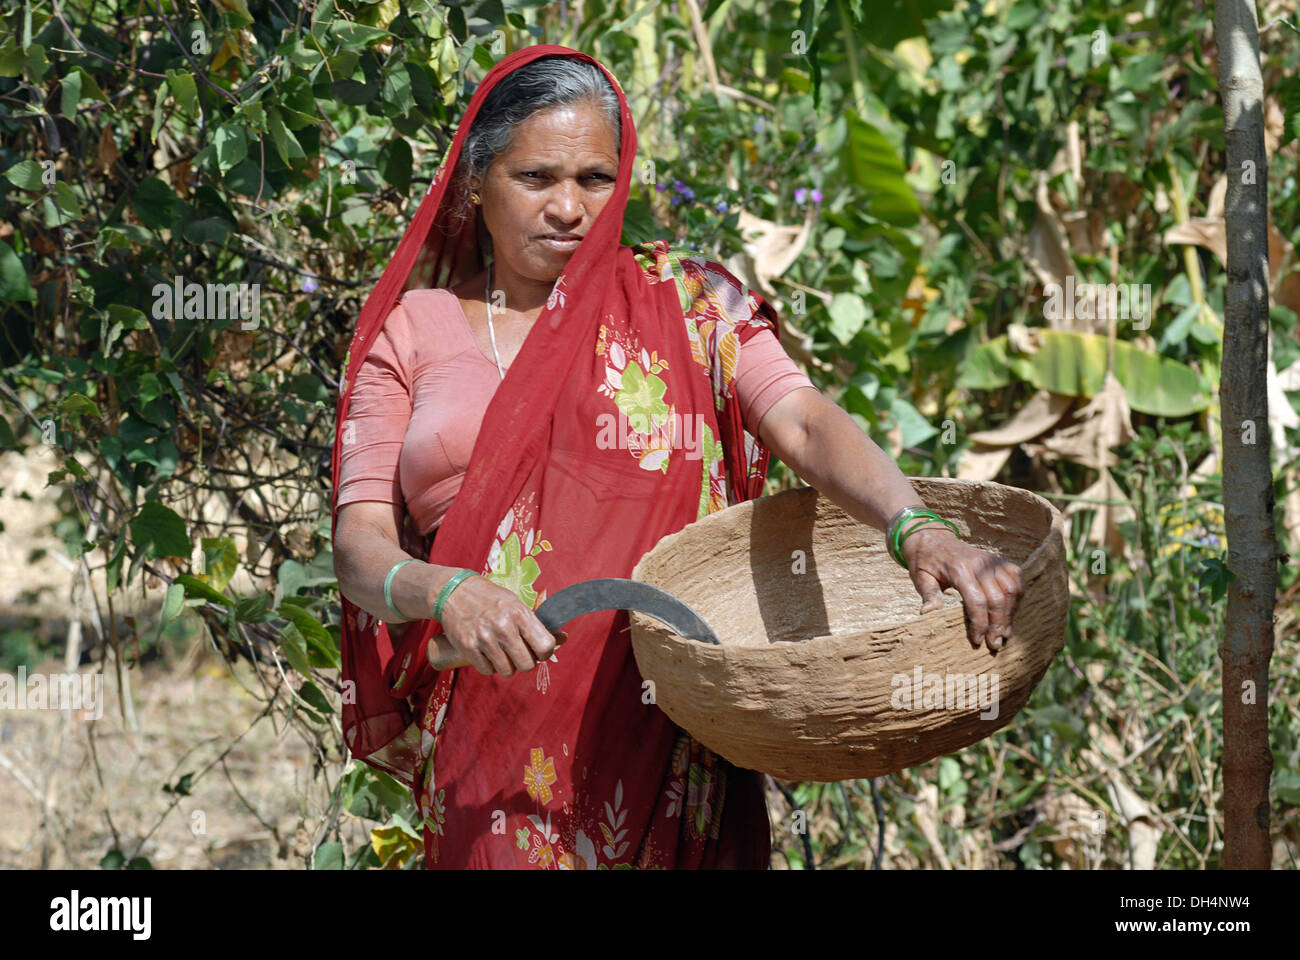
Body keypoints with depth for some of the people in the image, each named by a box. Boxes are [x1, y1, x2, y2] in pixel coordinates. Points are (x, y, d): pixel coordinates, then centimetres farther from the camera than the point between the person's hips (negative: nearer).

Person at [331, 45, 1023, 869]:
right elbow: (361, 545, 1)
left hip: (671, 732, 0)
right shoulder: (411, 330, 9)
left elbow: (803, 422, -8)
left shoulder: (686, 300, 8)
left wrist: (917, 526, -27)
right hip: (493, 733, 0)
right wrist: (444, 591, -22)